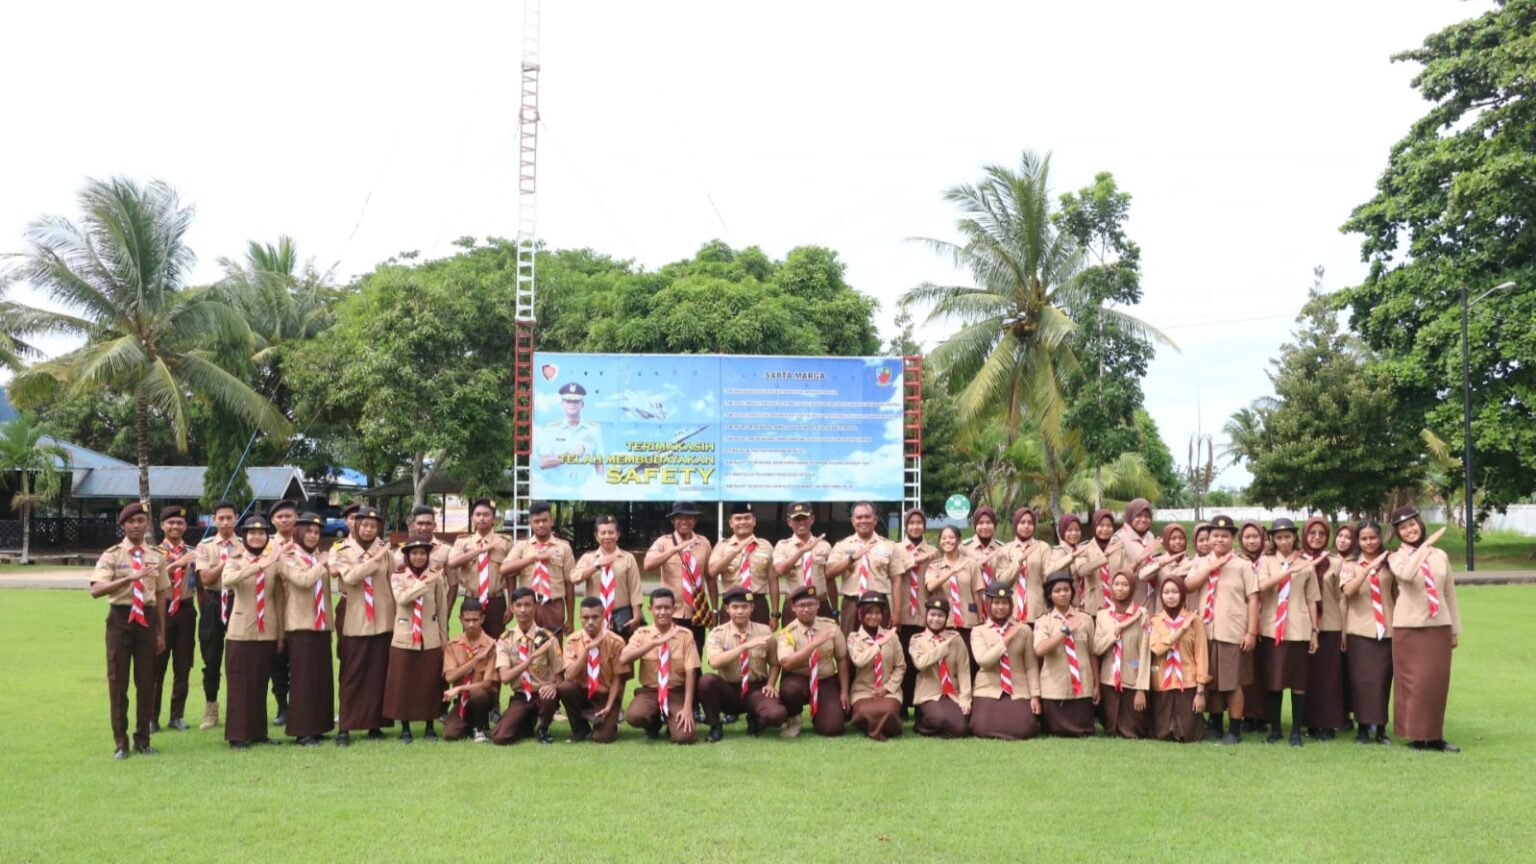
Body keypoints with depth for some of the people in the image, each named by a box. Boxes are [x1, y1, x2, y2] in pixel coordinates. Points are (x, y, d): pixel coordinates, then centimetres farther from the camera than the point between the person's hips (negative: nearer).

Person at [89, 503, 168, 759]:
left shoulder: (156, 558, 7)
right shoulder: (112, 555, -4)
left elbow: (161, 595, 10)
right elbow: (96, 590, -18)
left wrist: (161, 632, 9)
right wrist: (129, 578, -30)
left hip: (147, 618, 3)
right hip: (121, 618, -3)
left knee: (146, 680, 7)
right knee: (118, 680, 3)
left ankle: (142, 739, 19)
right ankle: (120, 742, 13)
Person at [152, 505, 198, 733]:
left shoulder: (194, 553, 7)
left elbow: (201, 585, 11)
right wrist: (176, 564, -28)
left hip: (186, 610, 3)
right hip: (162, 609, -3)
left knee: (183, 666, 7)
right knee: (157, 666, 3)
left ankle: (177, 716, 17)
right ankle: (152, 717, 11)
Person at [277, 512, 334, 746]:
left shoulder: (321, 558, 15)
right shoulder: (288, 558, -3)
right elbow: (303, 580, -19)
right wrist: (321, 565, -8)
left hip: (321, 625, 6)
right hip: (300, 626, -6)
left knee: (322, 677, 6)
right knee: (303, 678, -5)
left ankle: (317, 726, 14)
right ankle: (303, 730, -1)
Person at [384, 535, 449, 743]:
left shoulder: (437, 577, 2)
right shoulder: (398, 577, 0)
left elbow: (442, 610, 6)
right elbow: (402, 599, -20)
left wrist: (444, 639, 6)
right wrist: (426, 581, -24)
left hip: (431, 641, 1)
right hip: (404, 640, -1)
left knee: (430, 684, 4)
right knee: (403, 684, 2)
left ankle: (430, 727, 16)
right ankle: (405, 728, 13)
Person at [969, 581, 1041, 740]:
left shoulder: (1024, 629, 6)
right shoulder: (979, 631, 3)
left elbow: (1031, 666, 5)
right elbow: (983, 660, -14)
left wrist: (1035, 695, -4)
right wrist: (1006, 639, -13)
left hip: (1018, 690, 1)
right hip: (988, 689, -1)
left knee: (1022, 730, -22)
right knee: (984, 729, -23)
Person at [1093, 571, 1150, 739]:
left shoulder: (1141, 614, -6)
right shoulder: (1102, 615, 4)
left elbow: (1145, 652, -8)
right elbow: (1097, 649, -3)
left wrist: (1142, 688, -12)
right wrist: (1117, 629, -14)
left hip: (1133, 682, -3)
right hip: (1108, 681, 3)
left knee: (1132, 733, 2)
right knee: (1112, 731, 8)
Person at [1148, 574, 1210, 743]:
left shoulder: (1194, 620, 0)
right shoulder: (1155, 620, 5)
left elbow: (1200, 656, -2)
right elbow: (1156, 647, -13)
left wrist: (1201, 691, -6)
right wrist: (1182, 629, -16)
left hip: (1188, 684, -2)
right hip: (1162, 684, 2)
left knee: (1186, 735, -5)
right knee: (1161, 735, -2)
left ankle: (1194, 721, 28)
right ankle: (1168, 728, 32)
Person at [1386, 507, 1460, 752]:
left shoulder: (1440, 556, 9)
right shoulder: (1396, 557, -1)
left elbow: (1450, 593, 12)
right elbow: (1407, 574, -26)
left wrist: (1456, 629, 12)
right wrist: (1426, 545, -21)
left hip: (1439, 627, 3)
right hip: (1409, 629, -3)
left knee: (1438, 682, 4)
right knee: (1415, 682, -2)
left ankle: (1434, 736, 13)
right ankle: (1416, 735, 6)